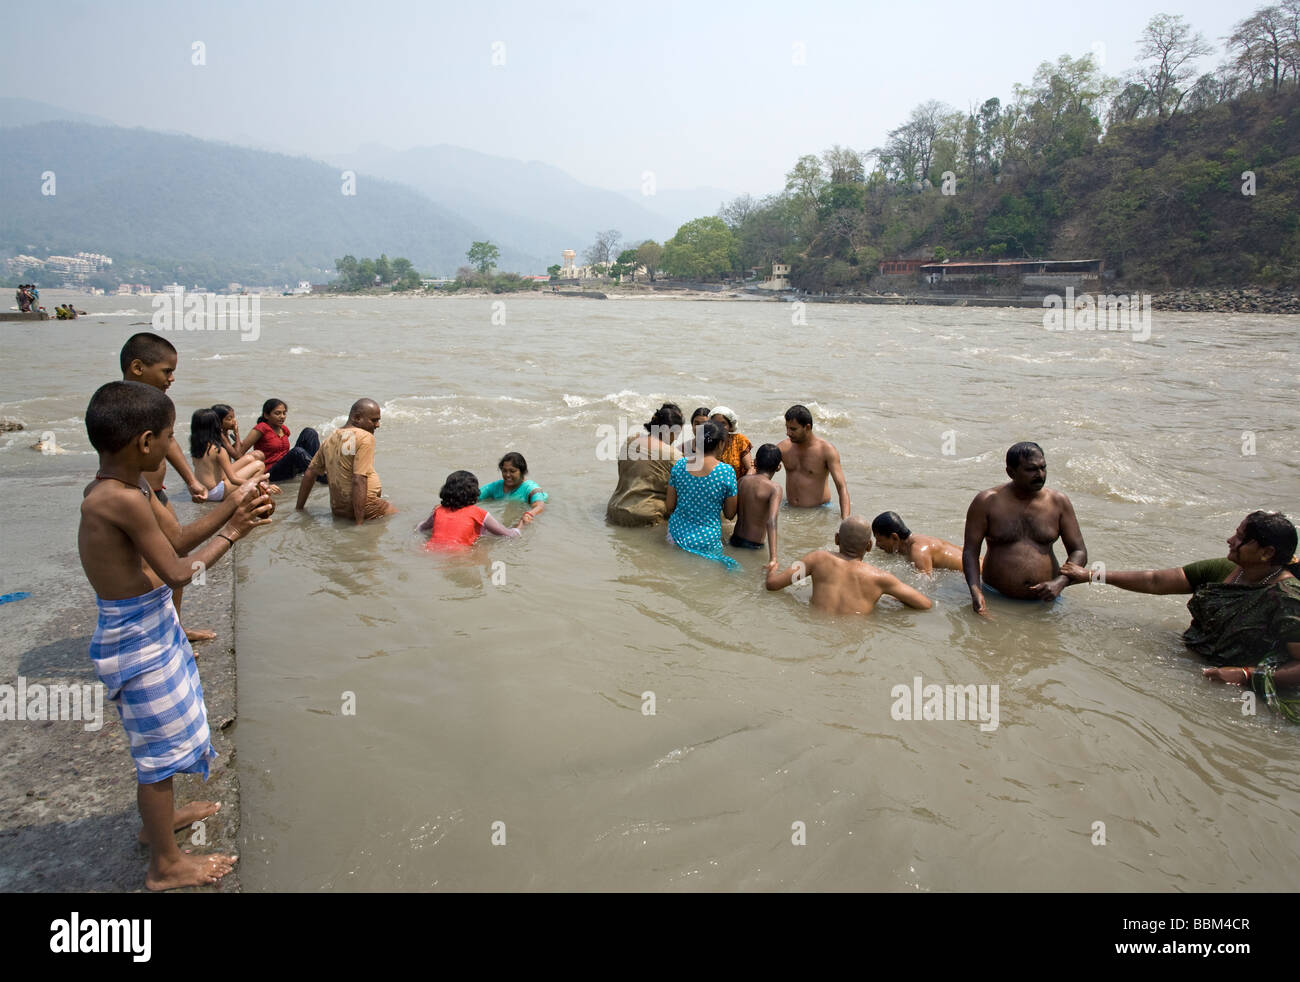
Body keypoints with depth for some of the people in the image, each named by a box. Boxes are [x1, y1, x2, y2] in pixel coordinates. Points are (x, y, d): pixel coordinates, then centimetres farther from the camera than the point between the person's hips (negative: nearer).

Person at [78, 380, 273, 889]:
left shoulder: (110, 489, 1)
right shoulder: (124, 499, -29)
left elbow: (177, 539, 8)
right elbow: (179, 573, -23)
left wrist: (231, 505, 4)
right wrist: (231, 531, -12)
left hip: (151, 627, 10)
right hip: (139, 640, -9)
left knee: (158, 736, 28)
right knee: (160, 745, 7)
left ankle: (159, 816, 51)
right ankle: (165, 865, 25)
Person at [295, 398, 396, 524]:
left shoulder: (331, 438, 13)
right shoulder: (366, 438, -11)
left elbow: (310, 474, 18)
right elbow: (359, 480, -20)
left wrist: (299, 508, 27)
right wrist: (359, 523, -21)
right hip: (363, 508, -9)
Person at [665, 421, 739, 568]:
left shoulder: (679, 465, -2)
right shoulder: (727, 471, -12)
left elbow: (669, 507, 5)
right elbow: (730, 515, -1)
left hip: (677, 533, 4)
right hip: (707, 539, -4)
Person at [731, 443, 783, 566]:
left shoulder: (742, 480, 1)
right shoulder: (774, 488, -15)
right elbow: (771, 522, -27)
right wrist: (773, 558, -33)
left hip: (735, 541, 6)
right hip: (753, 546, -6)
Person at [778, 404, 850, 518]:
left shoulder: (826, 450, -11)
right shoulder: (784, 447, 1)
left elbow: (842, 487, -17)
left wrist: (845, 520, -30)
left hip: (818, 511, -4)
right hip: (790, 509, 4)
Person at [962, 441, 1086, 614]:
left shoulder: (1058, 502, 3)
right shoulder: (987, 502, -4)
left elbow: (1079, 552, 5)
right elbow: (970, 551, -4)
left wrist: (1059, 583, -14)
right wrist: (975, 591, -19)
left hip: (1044, 600, 2)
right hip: (996, 600, -1)